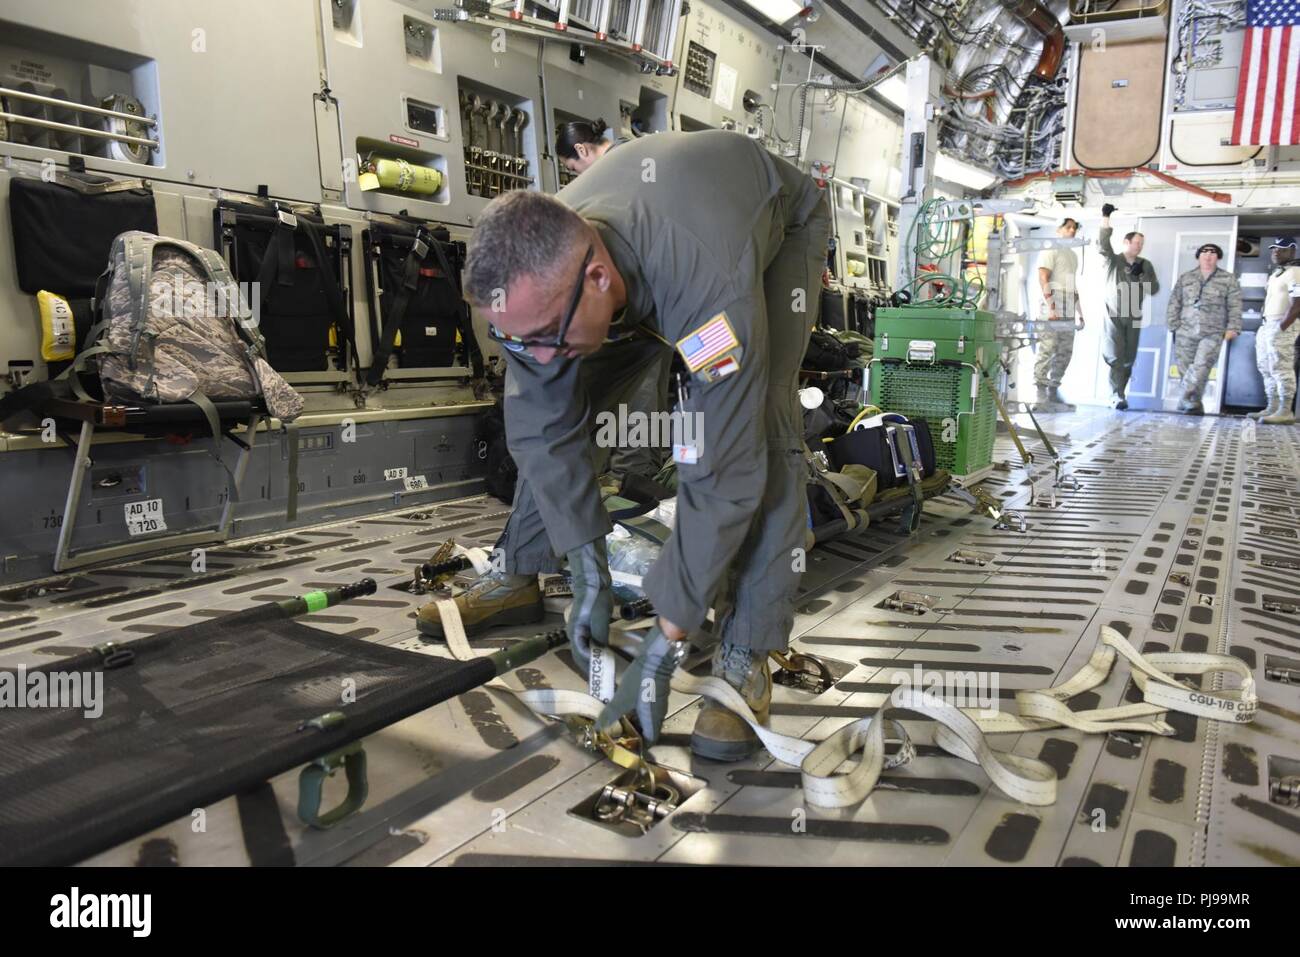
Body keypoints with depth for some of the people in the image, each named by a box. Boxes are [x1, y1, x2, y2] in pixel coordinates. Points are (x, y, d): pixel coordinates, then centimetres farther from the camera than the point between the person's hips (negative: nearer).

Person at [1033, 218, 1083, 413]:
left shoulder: (1073, 255, 25)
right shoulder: (1051, 251, 0)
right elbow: (1043, 279, -11)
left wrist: (1079, 313, 23)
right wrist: (1051, 307, -21)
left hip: (1068, 312, 9)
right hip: (1053, 308, -8)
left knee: (1065, 353, 7)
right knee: (1047, 350, -13)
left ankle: (1054, 392, 14)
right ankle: (1041, 397, -15)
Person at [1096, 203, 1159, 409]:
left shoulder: (1145, 264, 10)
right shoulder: (1113, 260, 2)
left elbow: (1154, 290, 6)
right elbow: (1103, 244, -16)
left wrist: (1142, 275, -10)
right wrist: (1106, 217, -22)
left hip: (1134, 318, 4)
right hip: (1114, 316, -4)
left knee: (1129, 359, 4)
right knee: (1116, 357, -10)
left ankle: (1118, 394, 14)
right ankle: (1117, 396, -12)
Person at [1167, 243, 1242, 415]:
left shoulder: (1228, 279, 7)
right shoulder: (1185, 278, 12)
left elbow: (1234, 306, 4)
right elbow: (1174, 303, 11)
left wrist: (1232, 328, -6)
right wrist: (1173, 326, 3)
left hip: (1213, 334, -2)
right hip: (1186, 332, 2)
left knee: (1201, 367, -17)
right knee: (1186, 369, 2)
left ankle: (1186, 402, -17)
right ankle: (1194, 405, 13)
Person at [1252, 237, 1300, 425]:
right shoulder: (1276, 272, 18)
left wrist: (1281, 328, -22)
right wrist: (1266, 326, 15)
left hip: (1282, 326, -10)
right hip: (1267, 325, 10)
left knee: (1281, 369, -9)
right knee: (1267, 369, 12)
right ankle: (1273, 409, 18)